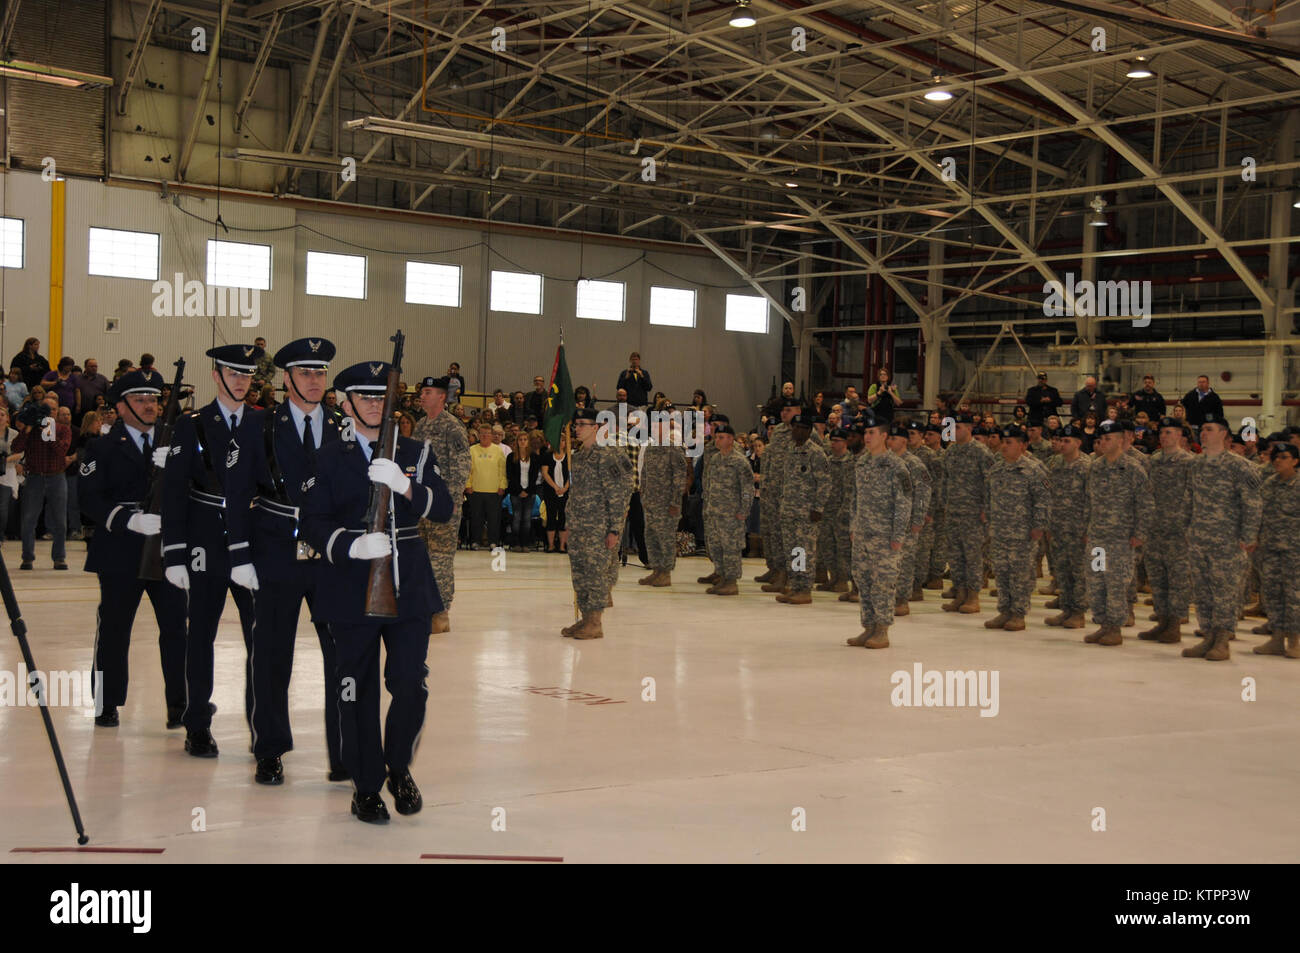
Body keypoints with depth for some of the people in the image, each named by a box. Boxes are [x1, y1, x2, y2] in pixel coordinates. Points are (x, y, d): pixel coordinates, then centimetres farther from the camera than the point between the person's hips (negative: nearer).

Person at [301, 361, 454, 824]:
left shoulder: (416, 453, 11)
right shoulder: (330, 459, 6)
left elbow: (443, 508, -3)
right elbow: (314, 523, -3)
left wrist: (404, 486, -21)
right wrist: (354, 545, -21)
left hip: (409, 588, 2)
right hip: (352, 589, -1)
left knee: (411, 685, -4)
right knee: (357, 693, 2)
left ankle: (399, 767, 22)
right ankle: (366, 785, 17)